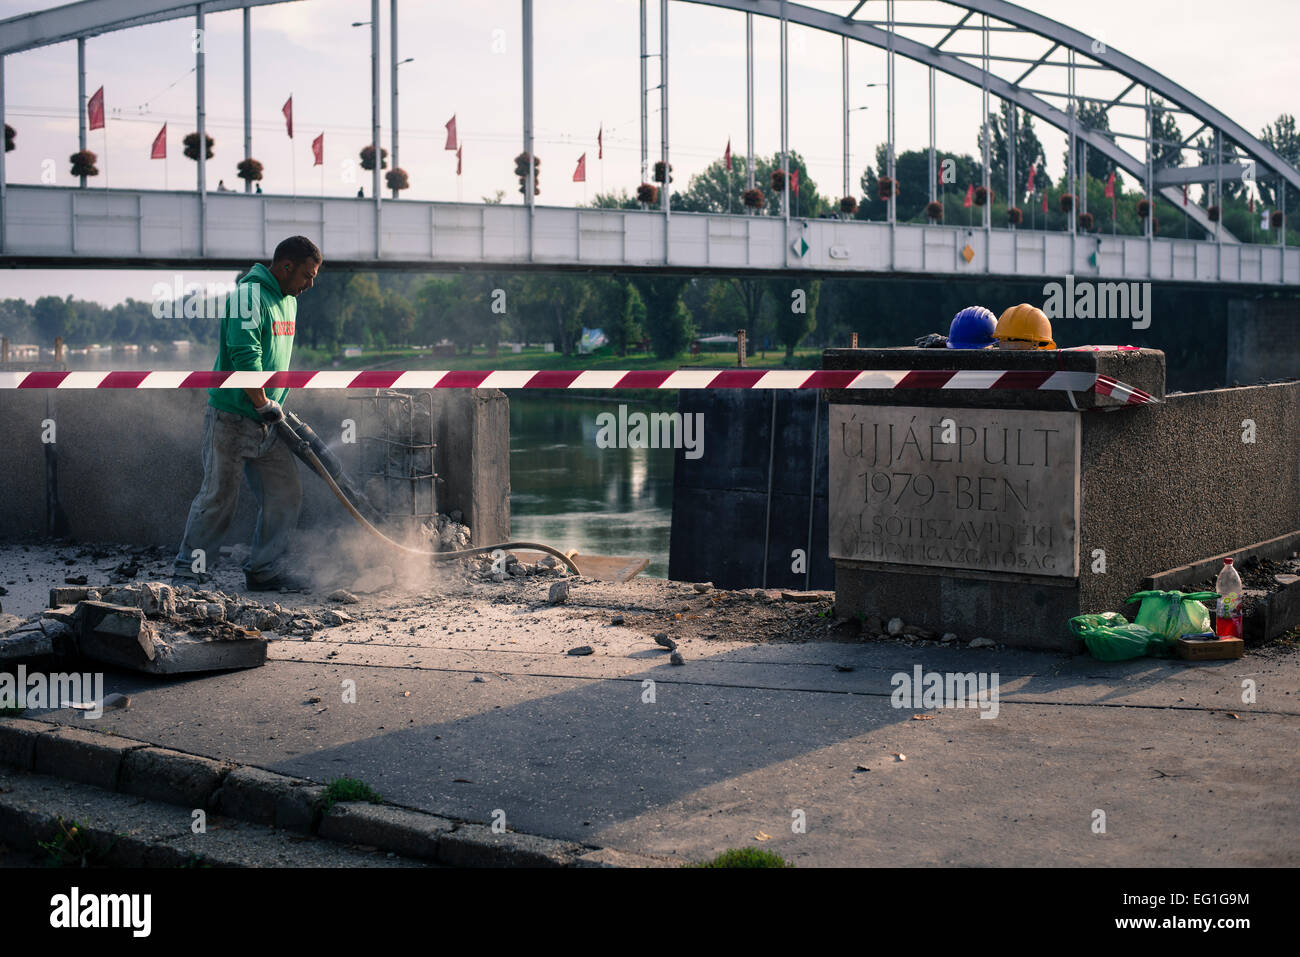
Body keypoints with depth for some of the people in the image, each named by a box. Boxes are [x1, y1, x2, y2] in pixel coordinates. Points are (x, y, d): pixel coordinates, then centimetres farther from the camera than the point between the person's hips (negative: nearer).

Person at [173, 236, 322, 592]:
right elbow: (245, 358, -24)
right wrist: (263, 404, -18)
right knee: (219, 497, -3)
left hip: (268, 423, 9)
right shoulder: (248, 295, -16)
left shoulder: (289, 301, 14)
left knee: (285, 494, 7)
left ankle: (264, 570, 17)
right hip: (231, 419, -9)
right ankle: (187, 572, 9)